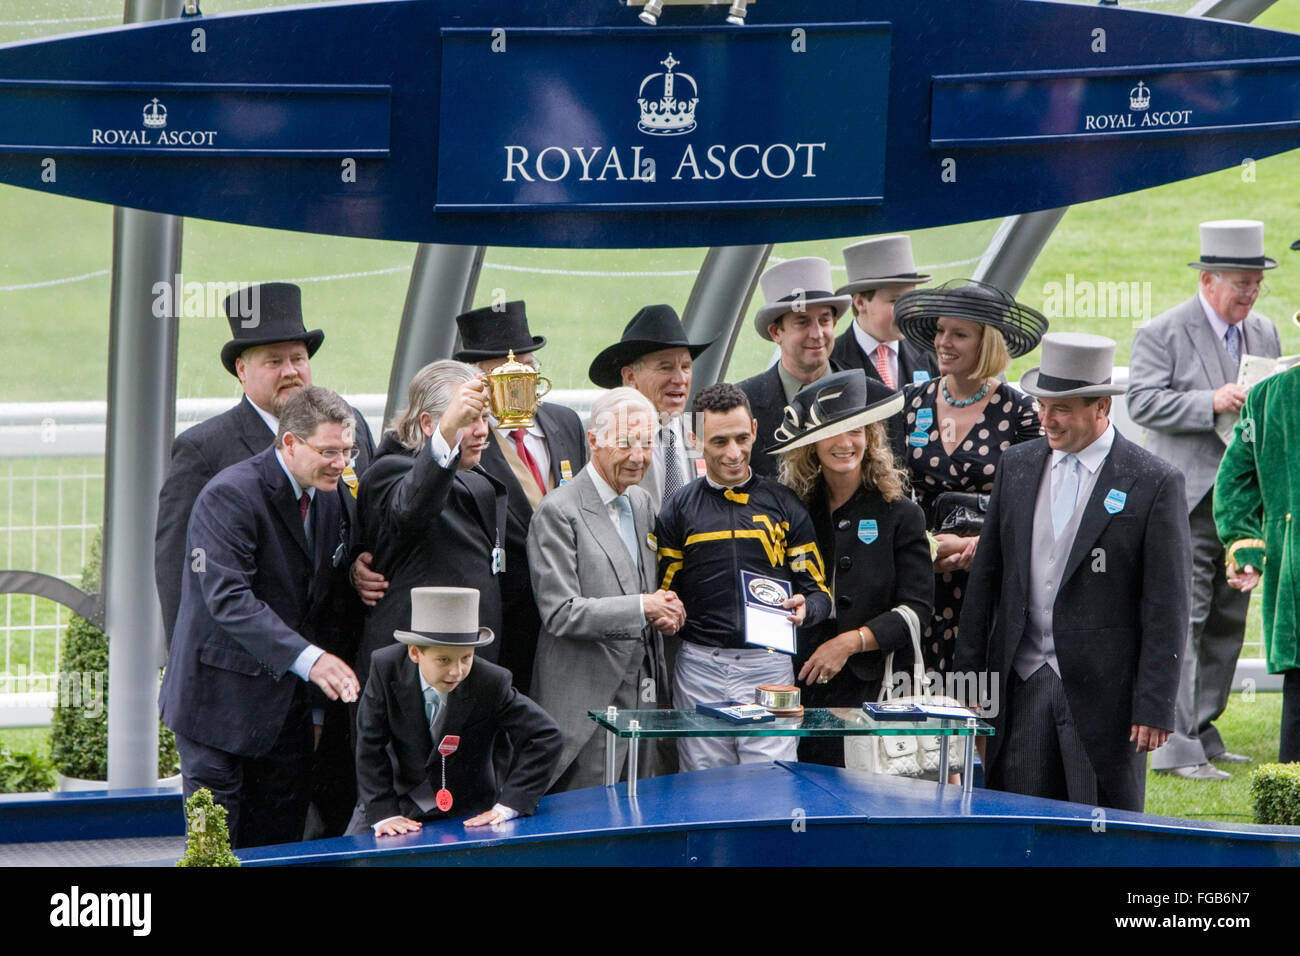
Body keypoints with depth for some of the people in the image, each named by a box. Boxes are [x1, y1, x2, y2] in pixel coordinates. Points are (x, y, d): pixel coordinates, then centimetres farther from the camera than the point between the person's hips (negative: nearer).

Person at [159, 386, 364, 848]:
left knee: (280, 843, 5)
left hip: (286, 701, 7)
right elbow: (228, 599, -27)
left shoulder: (330, 497, 9)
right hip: (223, 699, -7)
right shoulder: (229, 495, -17)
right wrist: (308, 658, -34)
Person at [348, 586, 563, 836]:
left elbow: (544, 737, -18)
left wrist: (506, 807, -23)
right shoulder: (386, 668, -17)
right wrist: (384, 813, -19)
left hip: (468, 815, -1)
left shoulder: (491, 683, -21)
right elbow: (370, 747, -12)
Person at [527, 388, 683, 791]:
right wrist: (641, 607, -20)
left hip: (646, 696, 7)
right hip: (589, 706, -7)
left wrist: (664, 612, 2)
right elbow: (560, 613, -16)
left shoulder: (641, 503, 14)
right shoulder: (559, 512, -10)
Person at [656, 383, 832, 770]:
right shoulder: (678, 510, 10)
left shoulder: (783, 505, 10)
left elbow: (819, 590, 11)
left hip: (768, 666, 0)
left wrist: (803, 608, -11)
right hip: (700, 669, 0)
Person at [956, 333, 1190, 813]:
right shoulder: (1017, 465, 10)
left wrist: (1155, 705, -10)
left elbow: (1167, 607, -6)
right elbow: (986, 576, 14)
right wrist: (969, 678, 10)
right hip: (1021, 686, 4)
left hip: (1103, 694, -4)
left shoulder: (1155, 483, -5)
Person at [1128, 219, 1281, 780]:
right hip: (1186, 503, -7)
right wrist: (1211, 403, -22)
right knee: (1183, 623, -12)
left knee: (1227, 623, 11)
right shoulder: (1162, 333, -4)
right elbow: (1143, 401, -13)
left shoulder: (1265, 334, 16)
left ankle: (1202, 733, 20)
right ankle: (1176, 748, -14)